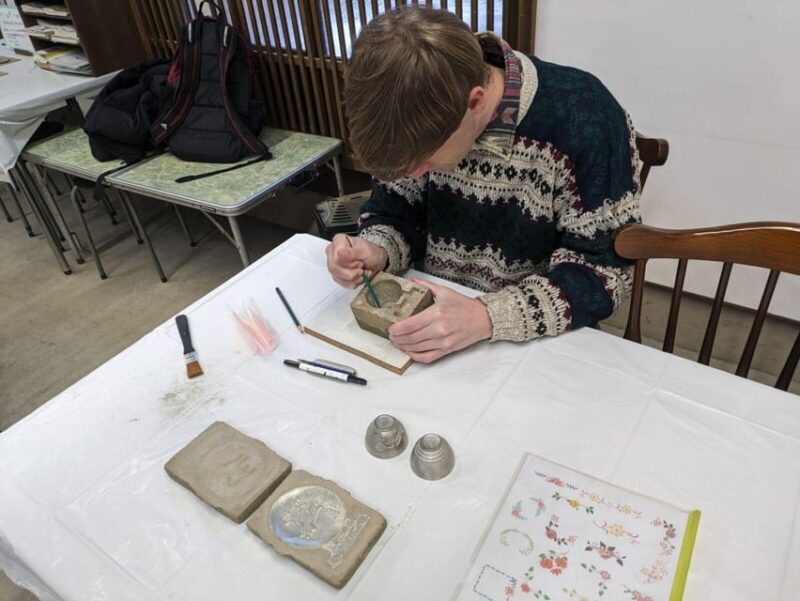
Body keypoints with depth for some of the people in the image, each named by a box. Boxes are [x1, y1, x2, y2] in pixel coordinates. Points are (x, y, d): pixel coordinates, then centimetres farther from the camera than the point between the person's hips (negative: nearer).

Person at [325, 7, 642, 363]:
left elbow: (603, 272, -18)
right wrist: (375, 252, -18)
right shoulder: (421, 118, -10)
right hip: (430, 315, 3)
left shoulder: (586, 122, -22)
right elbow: (395, 214, 3)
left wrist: (488, 318, -29)